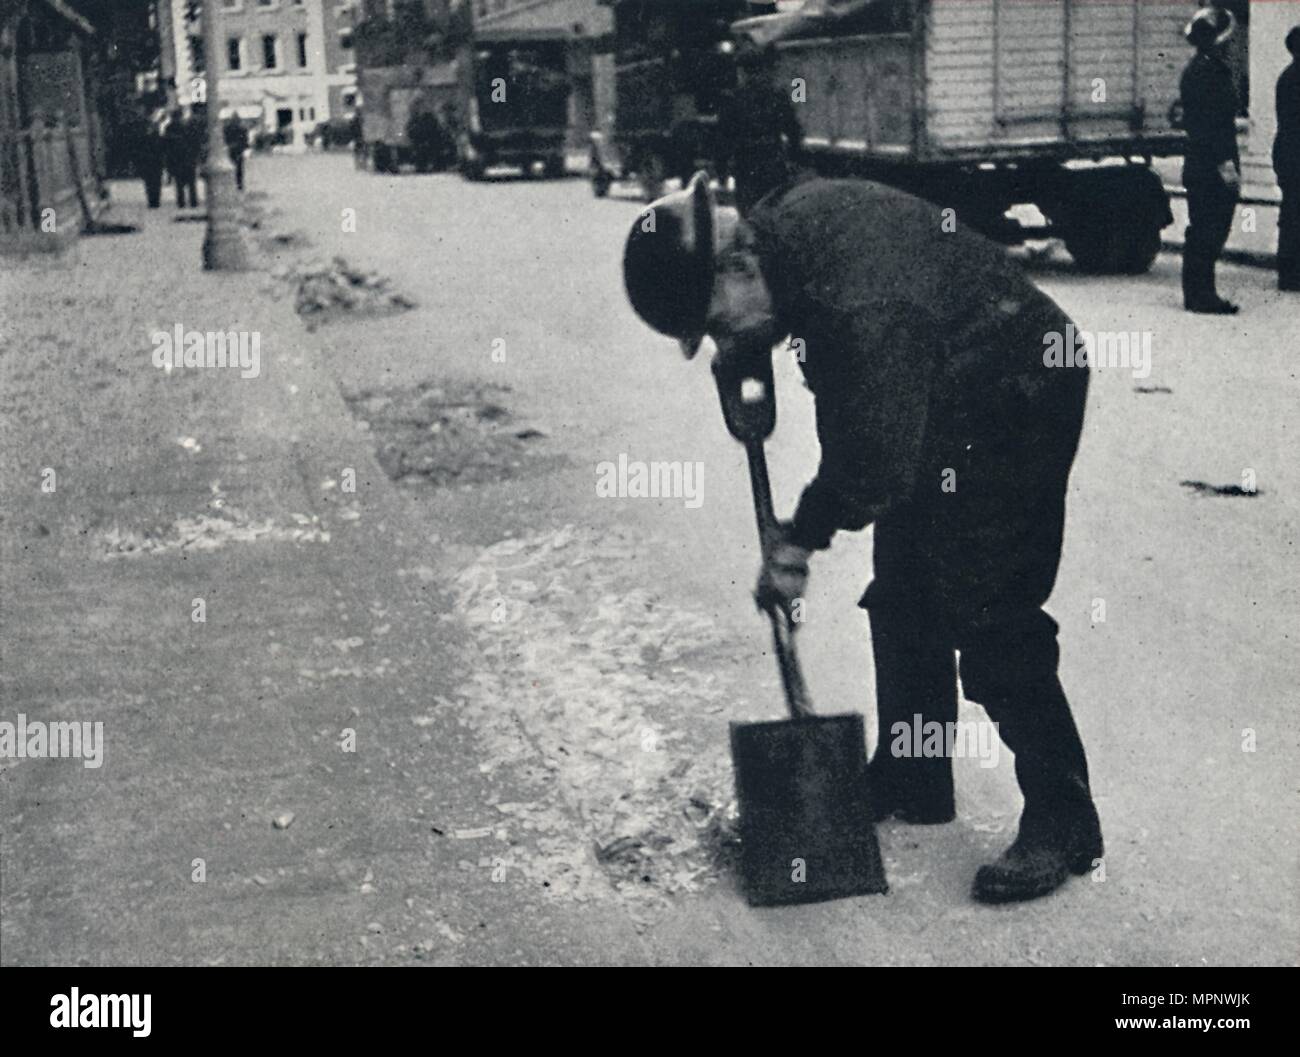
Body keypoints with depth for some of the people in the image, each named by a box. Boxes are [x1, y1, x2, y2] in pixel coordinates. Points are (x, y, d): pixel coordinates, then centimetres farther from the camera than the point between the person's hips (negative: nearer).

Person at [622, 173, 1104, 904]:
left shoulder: (862, 309, -38)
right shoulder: (778, 223, -11)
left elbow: (874, 468, -31)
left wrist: (802, 537, -17)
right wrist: (744, 360, -1)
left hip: (1017, 400, -10)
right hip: (930, 407, 10)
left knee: (988, 618, -12)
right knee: (903, 602, 14)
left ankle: (1063, 824, 0)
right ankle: (912, 782, 29)